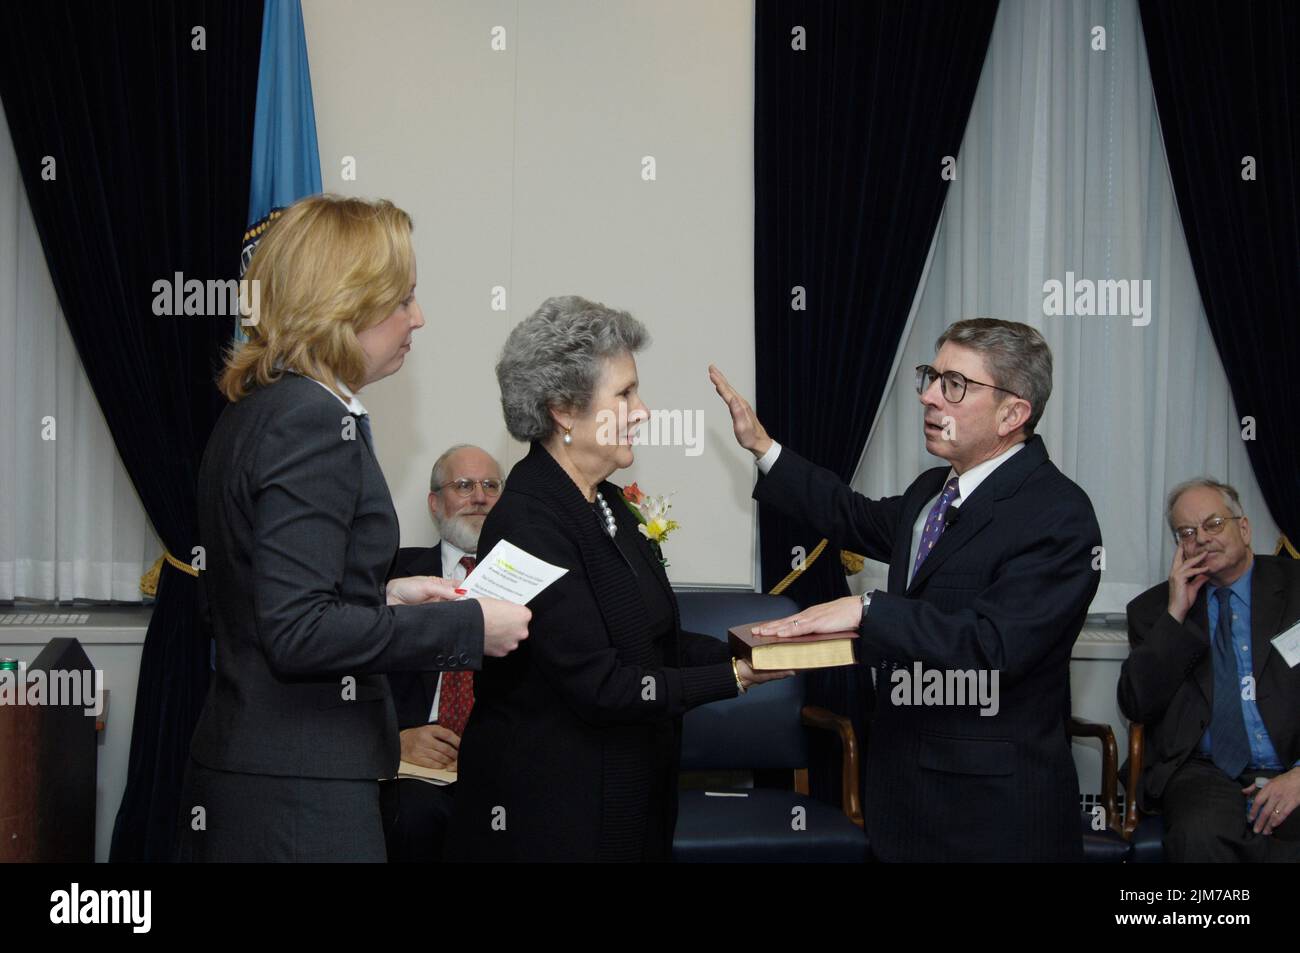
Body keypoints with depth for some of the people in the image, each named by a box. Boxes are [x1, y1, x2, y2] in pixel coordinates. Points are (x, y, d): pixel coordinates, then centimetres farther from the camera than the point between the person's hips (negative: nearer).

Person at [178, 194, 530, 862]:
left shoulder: (253, 411, 13)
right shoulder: (316, 420, -17)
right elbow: (298, 632, -23)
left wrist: (381, 596, 15)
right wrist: (468, 626, -16)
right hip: (300, 790, -10)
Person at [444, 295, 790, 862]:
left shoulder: (607, 505, 10)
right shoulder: (528, 522, -20)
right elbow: (598, 684, -23)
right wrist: (733, 679, -18)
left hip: (631, 794, 9)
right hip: (549, 812, -9)